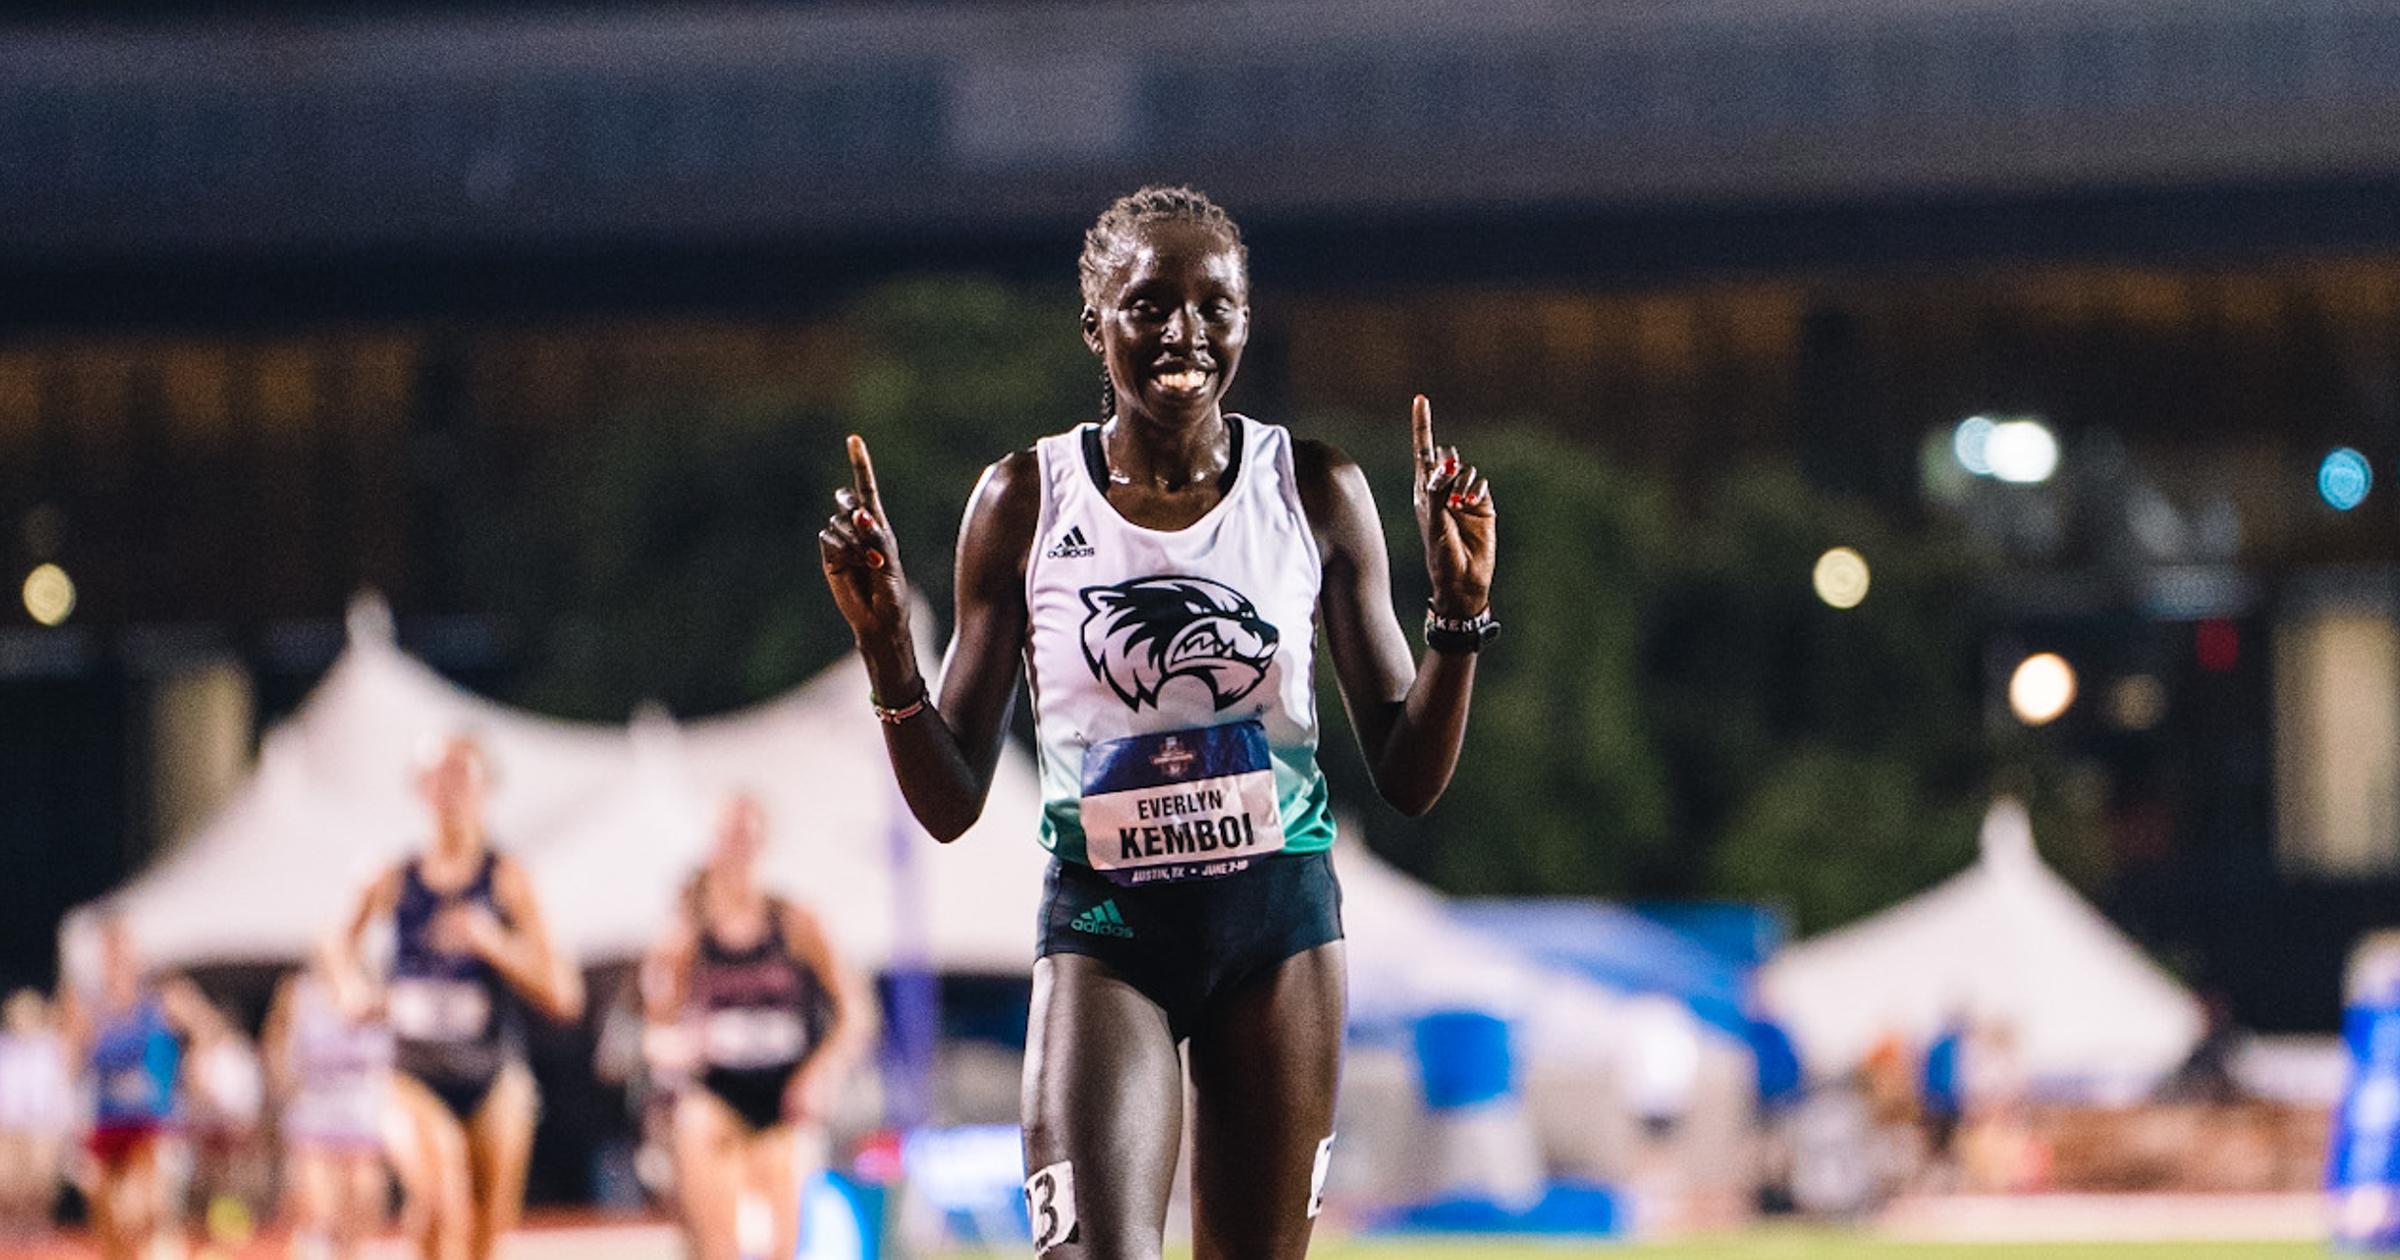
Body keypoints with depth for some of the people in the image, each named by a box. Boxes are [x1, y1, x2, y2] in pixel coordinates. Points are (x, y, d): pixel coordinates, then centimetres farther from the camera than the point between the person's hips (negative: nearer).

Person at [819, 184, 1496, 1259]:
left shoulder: (1315, 492, 2)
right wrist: (884, 641, -13)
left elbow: (1408, 778, 5)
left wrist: (1458, 607, -9)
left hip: (1281, 920, 2)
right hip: (1103, 925, -2)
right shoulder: (1024, 502, -1)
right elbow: (950, 805, 2)